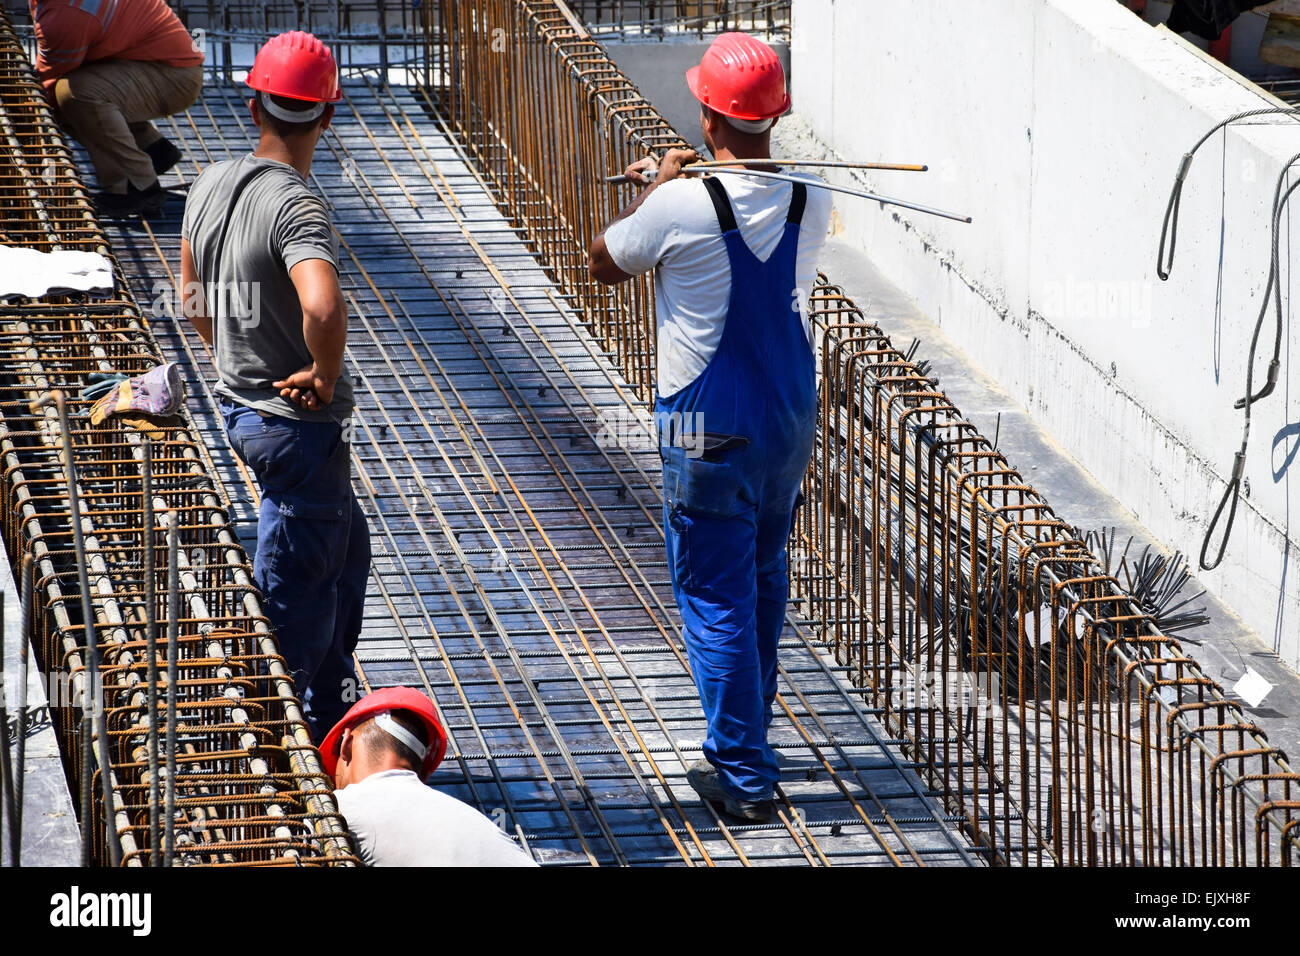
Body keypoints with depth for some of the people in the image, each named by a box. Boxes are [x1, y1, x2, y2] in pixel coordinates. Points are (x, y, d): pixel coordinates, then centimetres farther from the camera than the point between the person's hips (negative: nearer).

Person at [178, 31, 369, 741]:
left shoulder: (211, 185, 2)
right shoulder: (296, 207, -25)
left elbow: (194, 299, 16)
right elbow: (322, 308, -42)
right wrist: (324, 378, -25)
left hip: (239, 407, 9)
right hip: (300, 422, -9)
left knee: (346, 551, 25)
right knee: (297, 590, 4)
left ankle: (330, 717, 35)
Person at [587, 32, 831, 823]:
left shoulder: (679, 208, -23)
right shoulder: (810, 198, -7)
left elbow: (604, 265, -3)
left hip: (709, 432, -5)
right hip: (792, 418, 6)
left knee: (717, 598, 4)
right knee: (765, 575, 24)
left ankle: (743, 773, 6)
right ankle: (750, 729, 40)